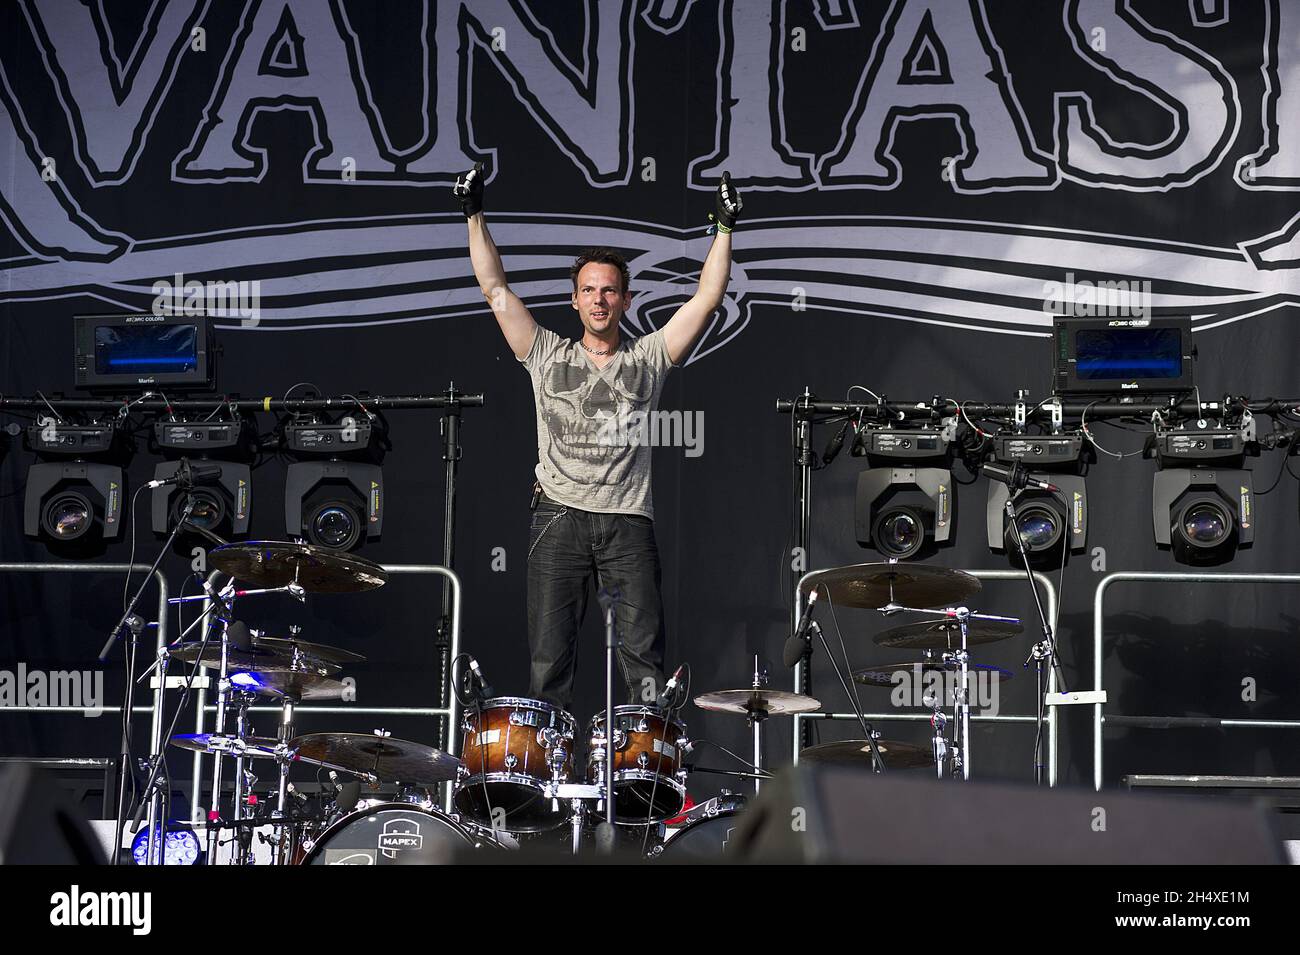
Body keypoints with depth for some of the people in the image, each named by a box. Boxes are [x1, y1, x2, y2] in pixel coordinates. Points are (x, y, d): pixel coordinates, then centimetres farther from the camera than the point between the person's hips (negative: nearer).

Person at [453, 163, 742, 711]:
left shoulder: (649, 357, 11)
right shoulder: (548, 356, 12)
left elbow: (707, 298, 5)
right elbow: (495, 288, 9)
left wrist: (724, 228, -1)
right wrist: (475, 218, 4)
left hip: (627, 522, 0)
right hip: (559, 517, 1)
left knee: (645, 660, -5)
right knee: (549, 661, 0)